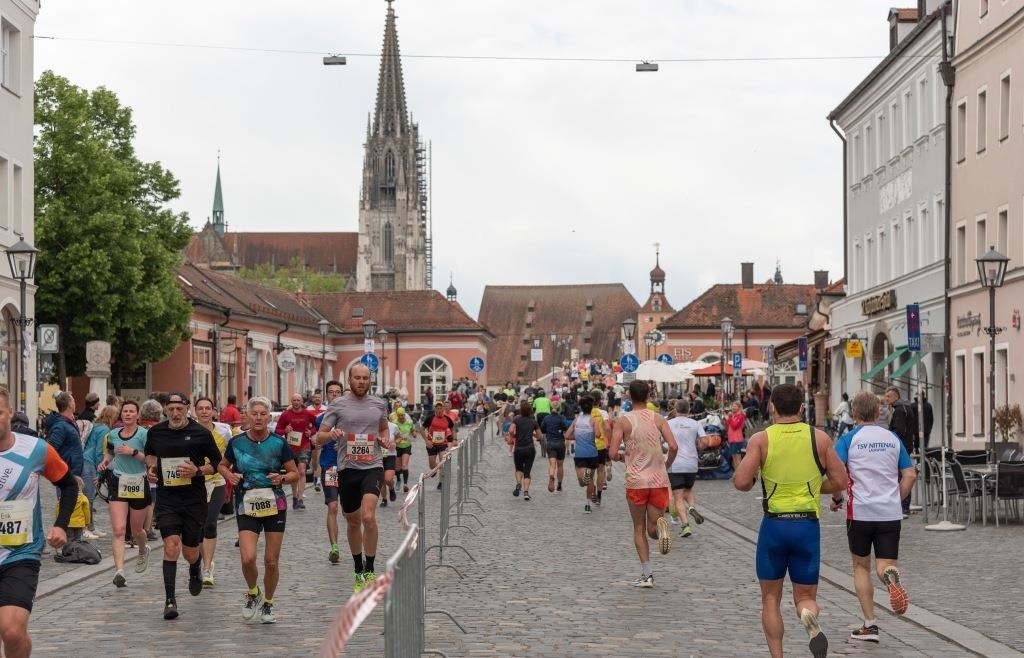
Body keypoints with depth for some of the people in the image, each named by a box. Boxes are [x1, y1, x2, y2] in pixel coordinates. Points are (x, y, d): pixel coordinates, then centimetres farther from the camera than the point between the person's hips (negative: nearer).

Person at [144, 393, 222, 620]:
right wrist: (150, 467, 6)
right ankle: (170, 600, -12)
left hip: (194, 499, -1)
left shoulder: (201, 433, -5)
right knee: (171, 546, -16)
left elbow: (218, 463, 2)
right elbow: (150, 453, 26)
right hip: (166, 498, 1)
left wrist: (198, 471, -14)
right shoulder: (155, 432, 4)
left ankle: (196, 569, 47)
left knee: (190, 552, 8)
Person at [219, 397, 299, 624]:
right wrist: (229, 475, -5)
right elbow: (222, 465, 15)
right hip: (246, 507, 0)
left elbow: (295, 473, 4)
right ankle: (253, 593, 13)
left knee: (271, 561, 4)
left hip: (275, 505, 0)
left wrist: (282, 478, -16)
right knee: (248, 558, -17)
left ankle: (268, 603, 27)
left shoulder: (279, 443, -3)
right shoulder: (236, 442, -1)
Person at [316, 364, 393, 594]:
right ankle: (358, 572, 30)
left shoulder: (379, 404, 7)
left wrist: (385, 440, 4)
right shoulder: (338, 404, 1)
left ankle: (369, 571, -11)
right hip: (347, 469, 1)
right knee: (353, 522, 12)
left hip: (373, 467, -1)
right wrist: (331, 434, -21)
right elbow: (319, 437, 2)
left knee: (368, 517, -21)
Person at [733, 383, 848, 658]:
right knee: (805, 596, 9)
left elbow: (741, 482, -13)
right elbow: (840, 482, 2)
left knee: (770, 598, 14)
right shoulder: (820, 438, 1)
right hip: (808, 525, 1)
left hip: (774, 524, -1)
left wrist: (751, 480, 10)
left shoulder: (761, 439, -4)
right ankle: (809, 615, -26)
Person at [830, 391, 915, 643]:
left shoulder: (849, 439, -1)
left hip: (860, 512, -2)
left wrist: (836, 498, 4)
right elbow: (910, 475, 7)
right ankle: (891, 576, -35)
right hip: (891, 513, 2)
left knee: (861, 567, 14)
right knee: (885, 565, 3)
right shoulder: (893, 438, 9)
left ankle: (870, 625, 11)